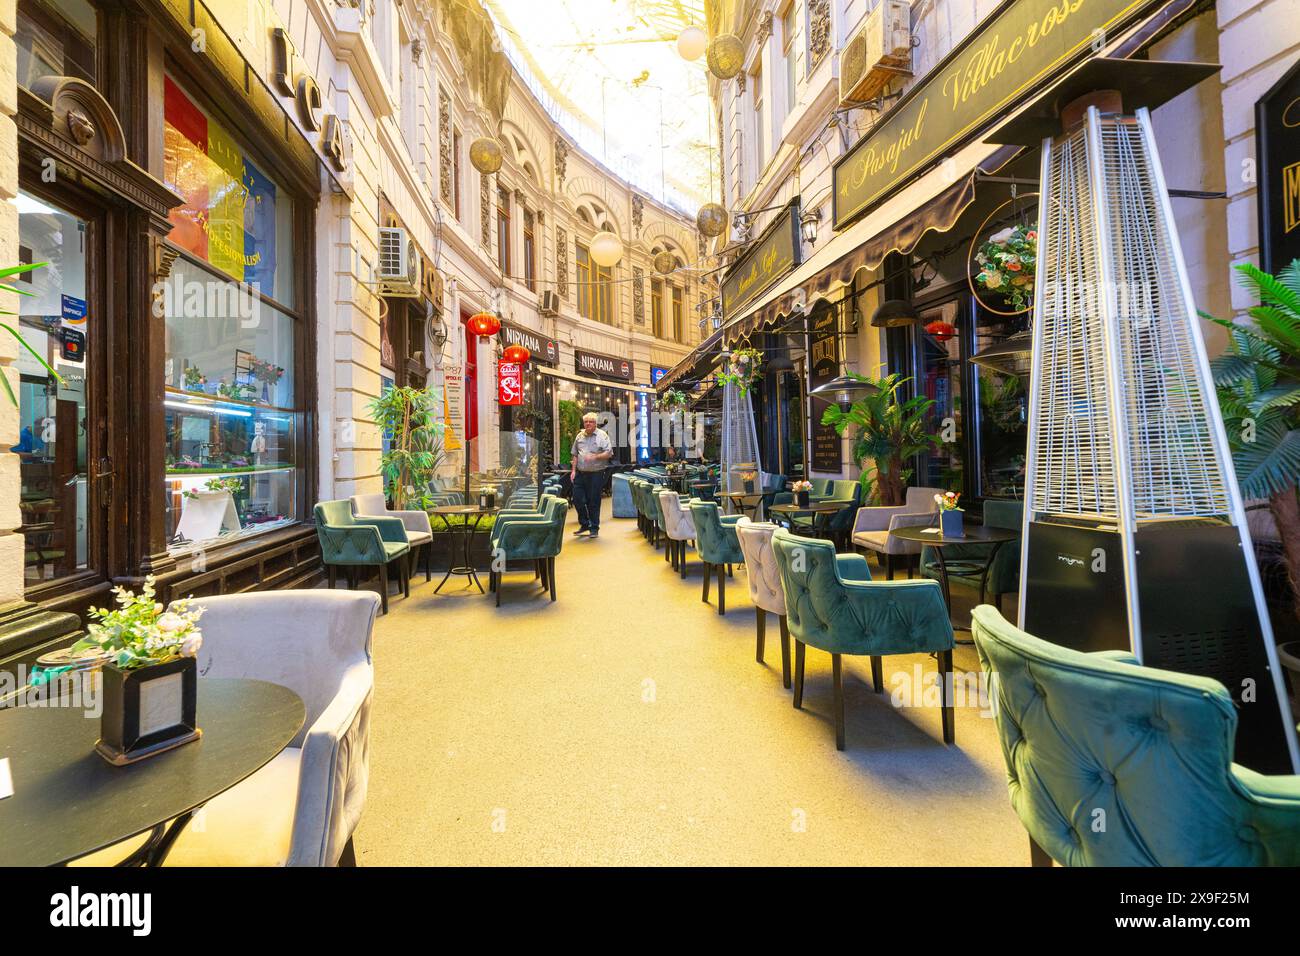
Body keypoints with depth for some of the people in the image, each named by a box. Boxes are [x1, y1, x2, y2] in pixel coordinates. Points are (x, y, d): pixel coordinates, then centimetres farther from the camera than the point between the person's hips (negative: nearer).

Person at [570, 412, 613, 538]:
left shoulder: (602, 435, -4)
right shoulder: (579, 436, 11)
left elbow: (609, 453, -10)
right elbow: (575, 455, 16)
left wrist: (595, 457, -22)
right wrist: (573, 470, 8)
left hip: (596, 474, -5)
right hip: (580, 473, 5)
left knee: (594, 502, 2)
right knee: (577, 499, 6)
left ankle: (594, 528, 15)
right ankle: (584, 524, 25)